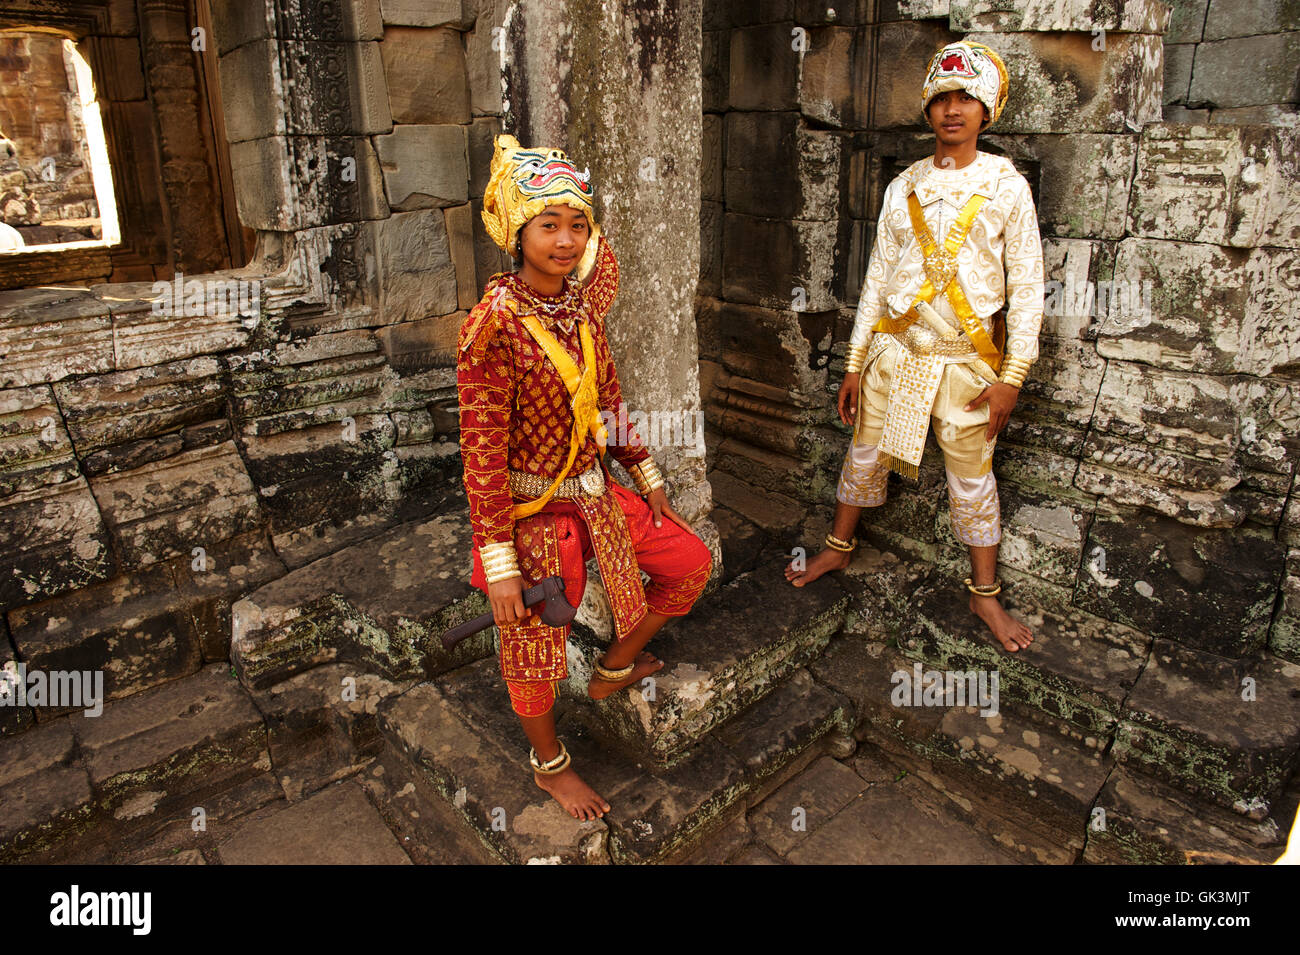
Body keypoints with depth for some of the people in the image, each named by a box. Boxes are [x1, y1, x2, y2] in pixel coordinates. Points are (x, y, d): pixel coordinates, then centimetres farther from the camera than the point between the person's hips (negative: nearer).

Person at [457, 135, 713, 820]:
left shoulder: (580, 303, 0)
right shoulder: (494, 325, -23)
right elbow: (482, 450, -22)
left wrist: (646, 474, 15)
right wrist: (499, 563, -21)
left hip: (594, 491, 8)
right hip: (533, 508, -7)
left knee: (691, 563, 15)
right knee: (534, 648, 7)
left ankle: (613, 671, 36)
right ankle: (549, 763, 37)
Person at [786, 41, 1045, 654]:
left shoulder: (1006, 186, -2)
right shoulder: (904, 188, 5)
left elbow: (1026, 286, -3)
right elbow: (877, 278, 7)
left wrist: (1011, 376, -10)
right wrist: (854, 365, 5)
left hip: (966, 357, -2)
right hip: (895, 349, 3)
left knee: (972, 477, 7)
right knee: (866, 454, 12)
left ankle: (985, 595, 22)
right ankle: (838, 548, 35)